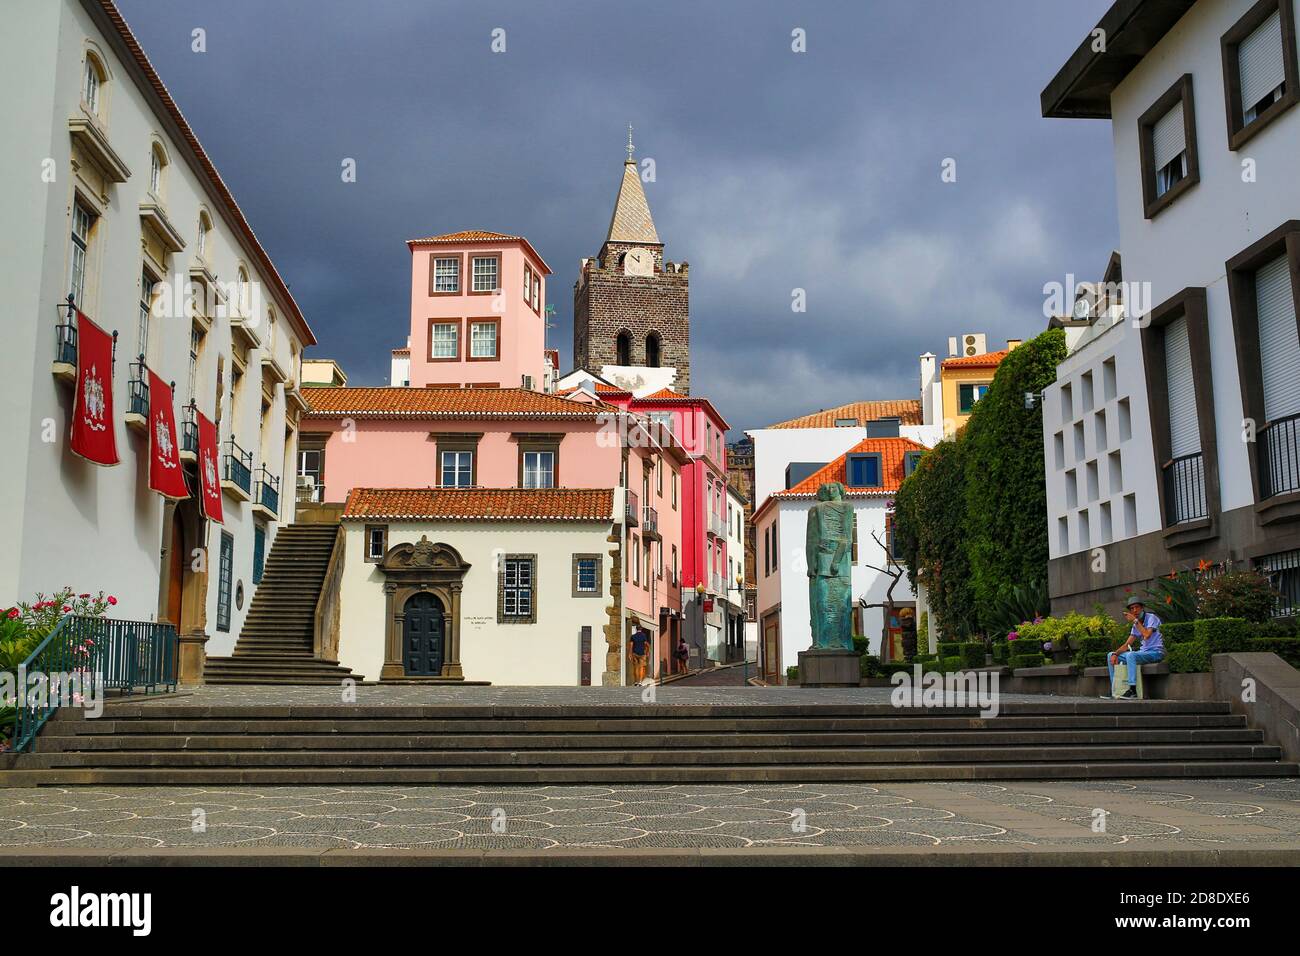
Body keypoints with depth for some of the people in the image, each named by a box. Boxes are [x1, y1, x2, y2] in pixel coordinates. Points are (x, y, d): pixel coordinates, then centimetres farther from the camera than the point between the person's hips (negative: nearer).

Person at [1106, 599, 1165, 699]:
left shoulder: (1151, 618, -8)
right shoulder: (1136, 625, 13)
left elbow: (1147, 635, -27)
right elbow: (1127, 645, 10)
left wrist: (1135, 620, -21)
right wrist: (1115, 654, -7)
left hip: (1155, 652, -8)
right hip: (1143, 652, 8)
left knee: (1130, 655, -37)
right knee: (1111, 655, 2)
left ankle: (1132, 690, -39)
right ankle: (1114, 689, 0)